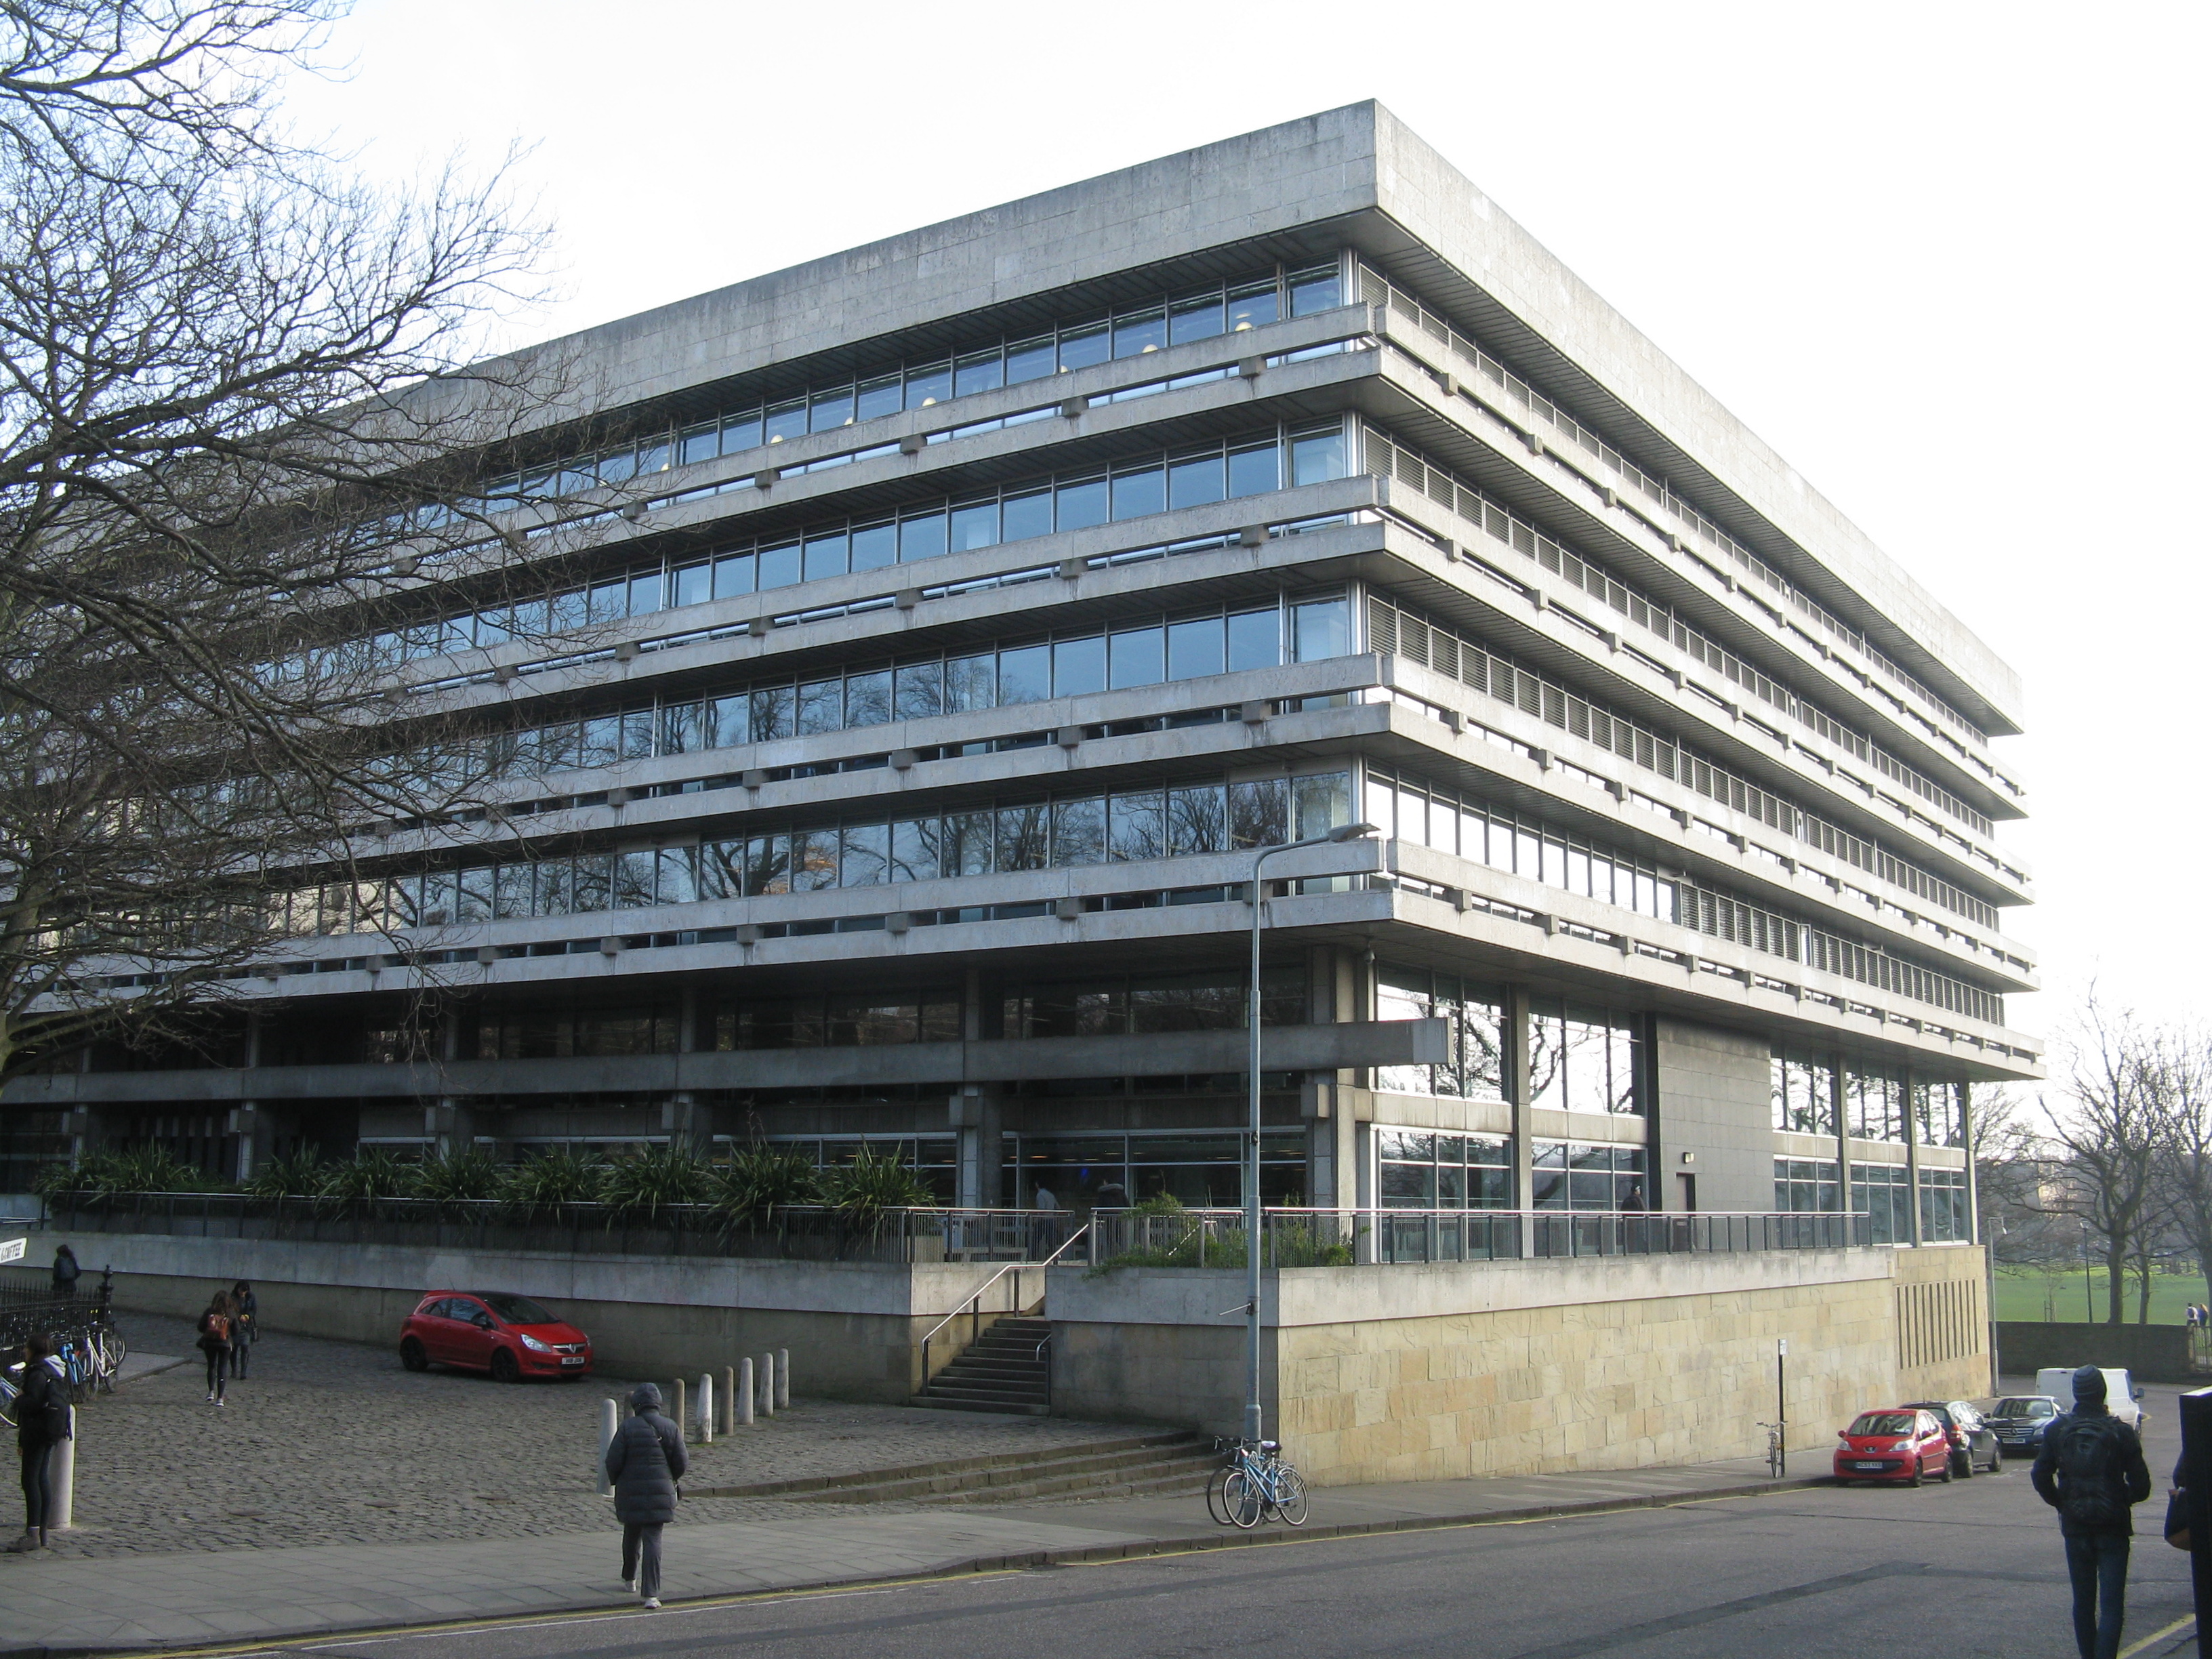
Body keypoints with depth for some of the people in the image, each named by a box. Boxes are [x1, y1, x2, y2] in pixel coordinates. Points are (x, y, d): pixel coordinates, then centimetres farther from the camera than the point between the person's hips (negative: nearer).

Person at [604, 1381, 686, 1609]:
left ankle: (630, 1579, 40)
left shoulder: (627, 1428, -8)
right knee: (652, 1540, -1)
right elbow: (682, 1462, 1)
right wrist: (670, 1479, 22)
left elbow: (613, 1461, -9)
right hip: (660, 1493, 0)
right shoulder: (670, 1428, -1)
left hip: (631, 1491, 0)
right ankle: (651, 1593, -11)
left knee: (631, 1535, 21)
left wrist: (616, 1481, 12)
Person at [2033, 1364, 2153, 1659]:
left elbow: (2041, 1476, -5)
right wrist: (2124, 1500, 11)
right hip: (2113, 1527, -2)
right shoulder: (2121, 1432, -9)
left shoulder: (2056, 1431, -2)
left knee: (2083, 1601, 15)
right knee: (2111, 1603, -3)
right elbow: (2141, 1485, -8)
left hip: (2075, 1527, 2)